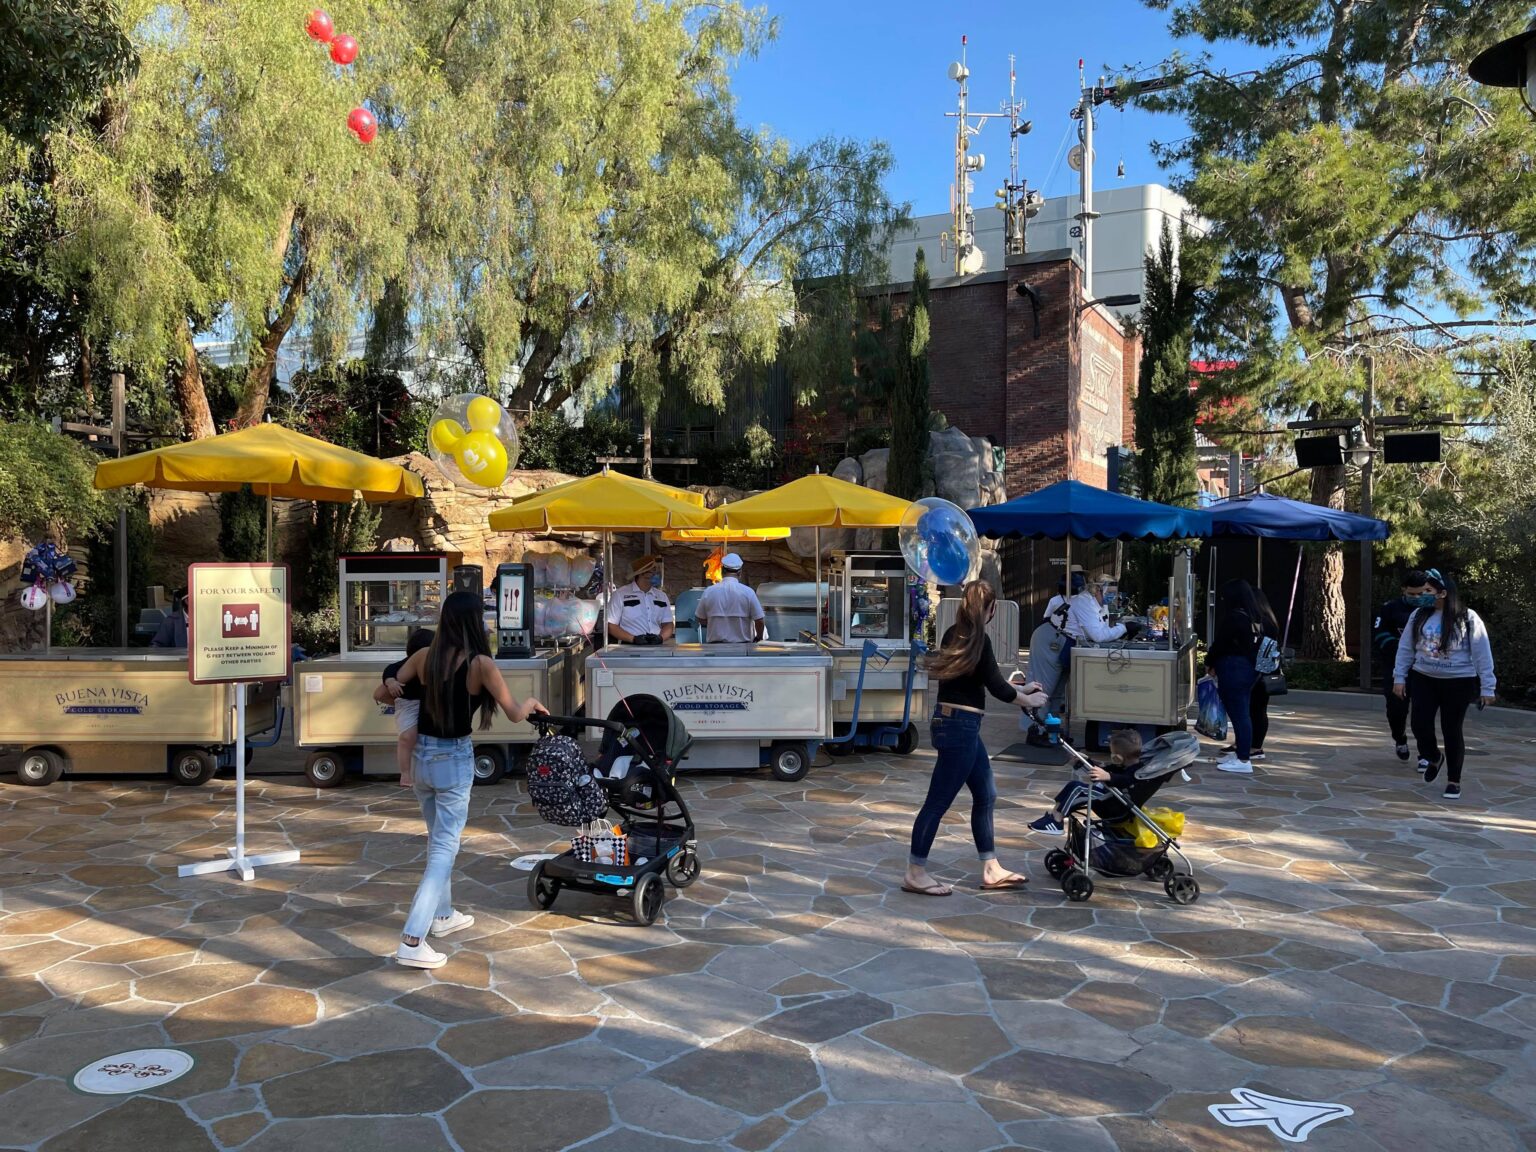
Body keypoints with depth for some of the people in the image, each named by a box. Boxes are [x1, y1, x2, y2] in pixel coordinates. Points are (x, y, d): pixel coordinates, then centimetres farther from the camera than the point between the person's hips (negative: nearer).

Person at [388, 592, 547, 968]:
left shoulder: (425, 656, -2)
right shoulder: (480, 664, -15)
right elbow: (515, 714, -9)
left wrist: (403, 690, 28)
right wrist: (533, 702, 13)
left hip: (422, 757, 6)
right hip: (454, 760, -6)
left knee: (438, 840, 23)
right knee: (444, 848, -2)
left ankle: (442, 915, 37)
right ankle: (412, 941, -9)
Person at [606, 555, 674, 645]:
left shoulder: (662, 596, 16)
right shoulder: (620, 595, 2)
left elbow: (668, 624, 16)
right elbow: (611, 626, 0)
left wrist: (660, 637, -5)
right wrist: (633, 639, -13)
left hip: (657, 647, 4)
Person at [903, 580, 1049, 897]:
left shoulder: (954, 634, 11)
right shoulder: (977, 639, -16)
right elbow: (995, 685, -12)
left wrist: (1020, 688, 29)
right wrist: (1028, 700, 6)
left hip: (955, 723, 10)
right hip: (960, 726, -10)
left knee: (986, 795, 16)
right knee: (939, 801, -2)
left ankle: (991, 870, 24)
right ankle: (915, 873, 6)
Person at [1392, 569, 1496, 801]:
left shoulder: (1468, 618, -9)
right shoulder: (1419, 615, 2)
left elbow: (1482, 655, -7)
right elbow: (1405, 648, 7)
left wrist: (1487, 688, -7)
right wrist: (1399, 677, 5)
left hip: (1458, 683, -3)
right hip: (1423, 680, 3)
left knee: (1452, 730, 3)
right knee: (1420, 723, -5)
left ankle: (1454, 781, 19)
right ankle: (1433, 758, 28)